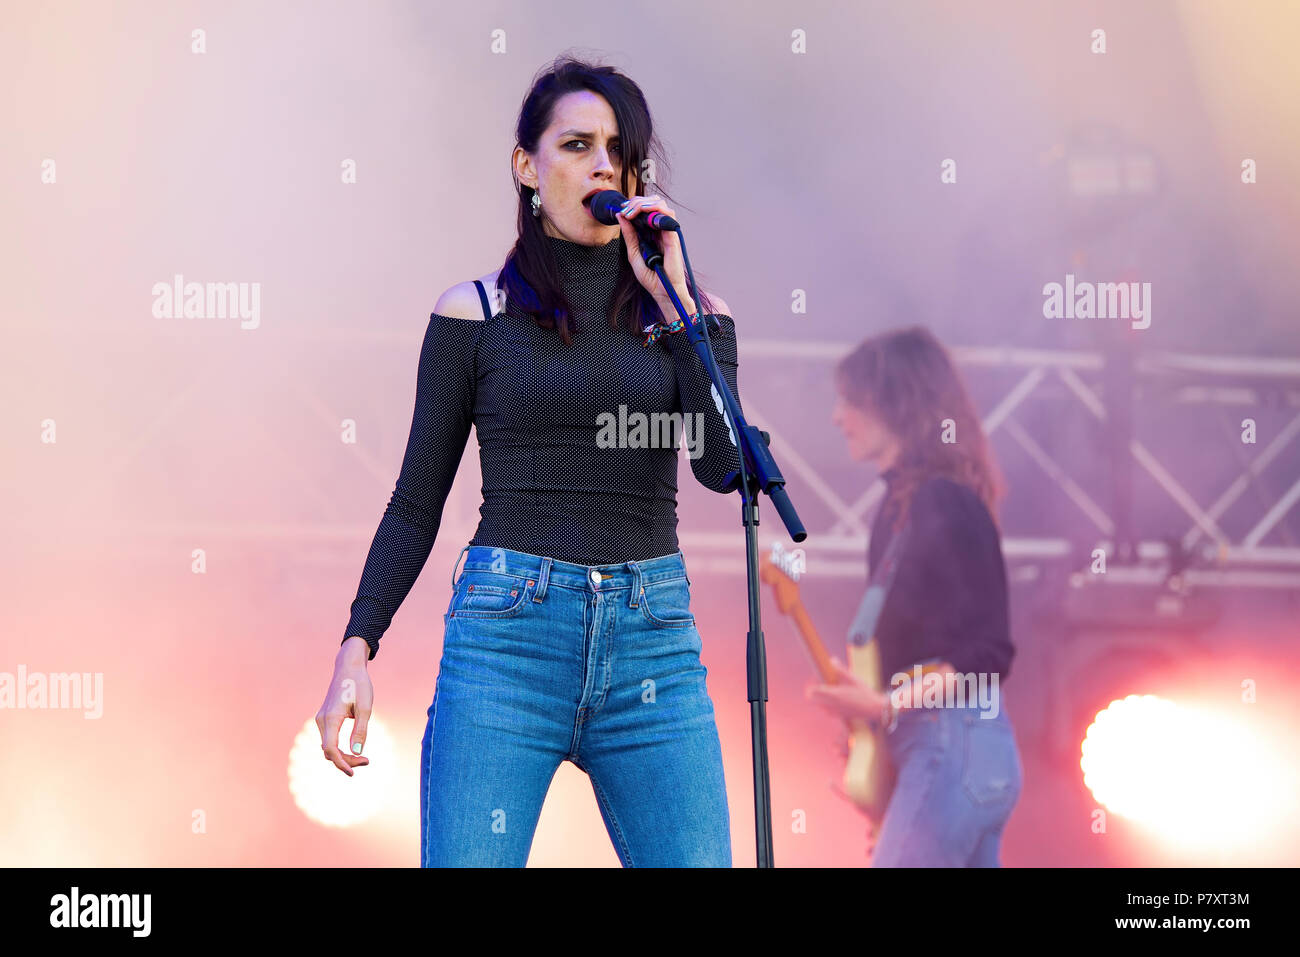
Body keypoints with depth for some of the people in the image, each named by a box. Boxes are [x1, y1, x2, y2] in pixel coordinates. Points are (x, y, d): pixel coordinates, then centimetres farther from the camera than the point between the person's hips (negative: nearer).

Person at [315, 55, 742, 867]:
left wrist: (673, 299, -6)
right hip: (508, 629, -2)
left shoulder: (690, 314, 12)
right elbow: (417, 501, 9)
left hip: (653, 643, 2)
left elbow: (722, 465, -5)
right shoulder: (474, 314, 7)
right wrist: (357, 648, -2)